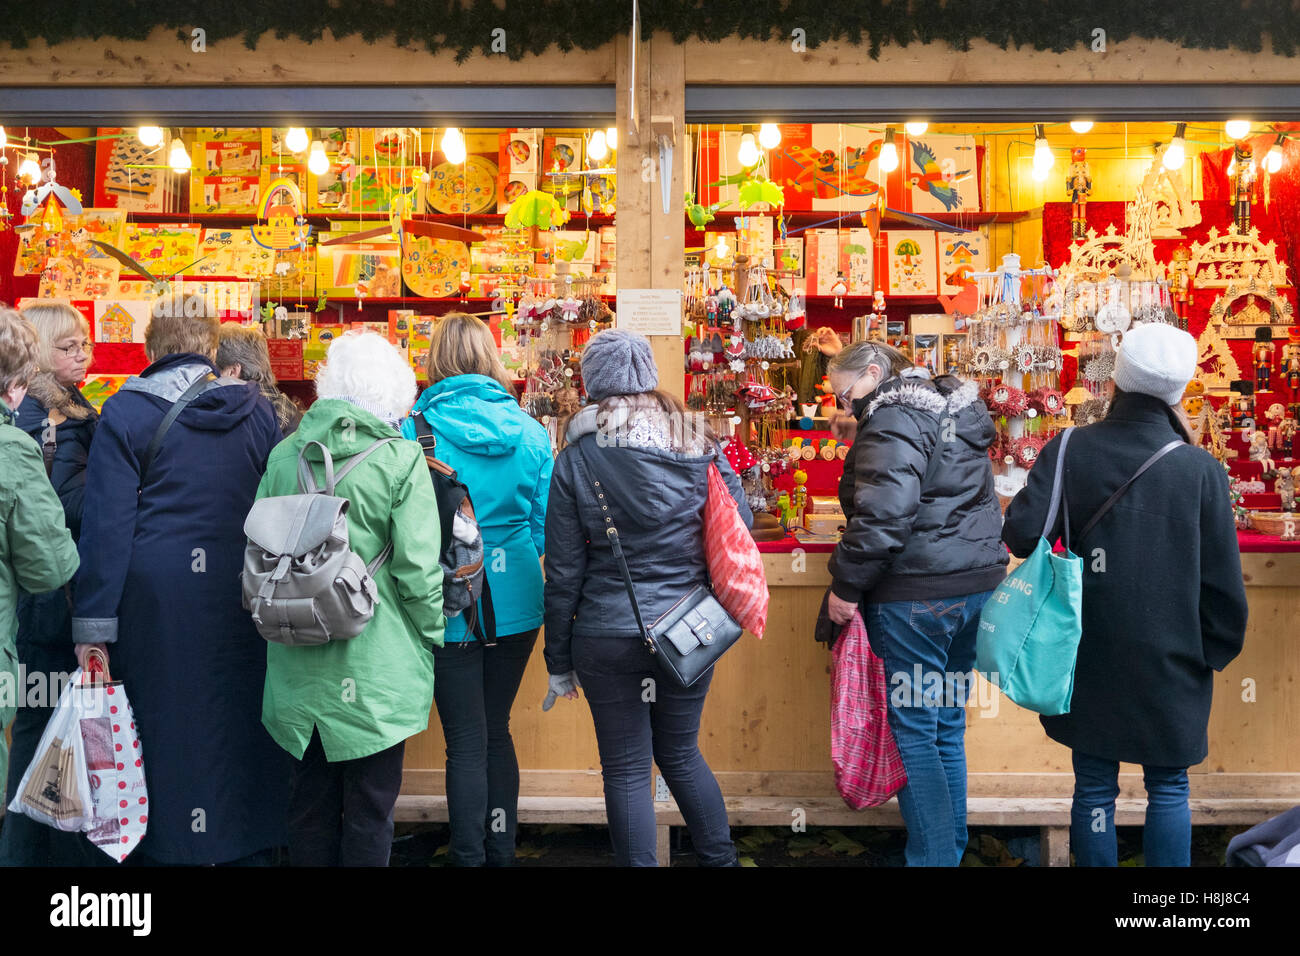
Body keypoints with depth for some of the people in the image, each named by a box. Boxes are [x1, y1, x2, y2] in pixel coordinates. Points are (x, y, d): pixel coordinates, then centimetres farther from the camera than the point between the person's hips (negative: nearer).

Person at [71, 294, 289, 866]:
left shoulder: (127, 411, -3)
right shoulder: (256, 409, 4)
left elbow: (107, 523, -6)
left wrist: (94, 624, -4)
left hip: (156, 598, -2)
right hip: (241, 598, 2)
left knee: (168, 733, 8)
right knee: (241, 727, 12)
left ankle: (170, 845, 19)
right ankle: (250, 846, 22)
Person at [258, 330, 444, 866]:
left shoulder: (284, 455, 2)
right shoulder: (400, 460, -11)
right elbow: (418, 571, -13)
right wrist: (433, 637, 1)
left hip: (299, 665, 4)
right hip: (377, 668, -4)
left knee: (309, 801, 18)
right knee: (370, 808, 9)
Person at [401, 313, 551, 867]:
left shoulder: (416, 431, -11)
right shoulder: (530, 431, -1)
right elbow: (544, 524, 6)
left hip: (451, 609, -4)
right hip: (517, 606, 4)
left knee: (466, 741, 5)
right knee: (497, 730, 17)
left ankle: (470, 857, 15)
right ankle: (501, 851, 28)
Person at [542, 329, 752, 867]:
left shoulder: (576, 461, -6)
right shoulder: (699, 446, -1)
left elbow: (564, 571, -4)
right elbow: (741, 525, 6)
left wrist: (559, 661, 5)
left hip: (609, 638, -3)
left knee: (626, 770, 9)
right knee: (681, 753, 22)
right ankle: (721, 858, 32)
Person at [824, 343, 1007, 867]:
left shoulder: (893, 419, -13)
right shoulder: (958, 413, 17)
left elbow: (883, 514, -24)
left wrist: (846, 585, -17)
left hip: (917, 596, -10)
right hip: (977, 586, 10)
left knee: (913, 731, 0)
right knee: (948, 725, 17)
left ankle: (934, 855, 6)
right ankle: (952, 847, 28)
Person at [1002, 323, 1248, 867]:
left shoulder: (1069, 451, -9)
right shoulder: (1200, 469, -11)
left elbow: (1021, 533, -16)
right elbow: (1224, 581, -6)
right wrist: (1218, 651, 8)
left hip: (1089, 659, 1)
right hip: (1169, 661, 0)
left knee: (1094, 787, 13)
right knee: (1168, 789, 16)